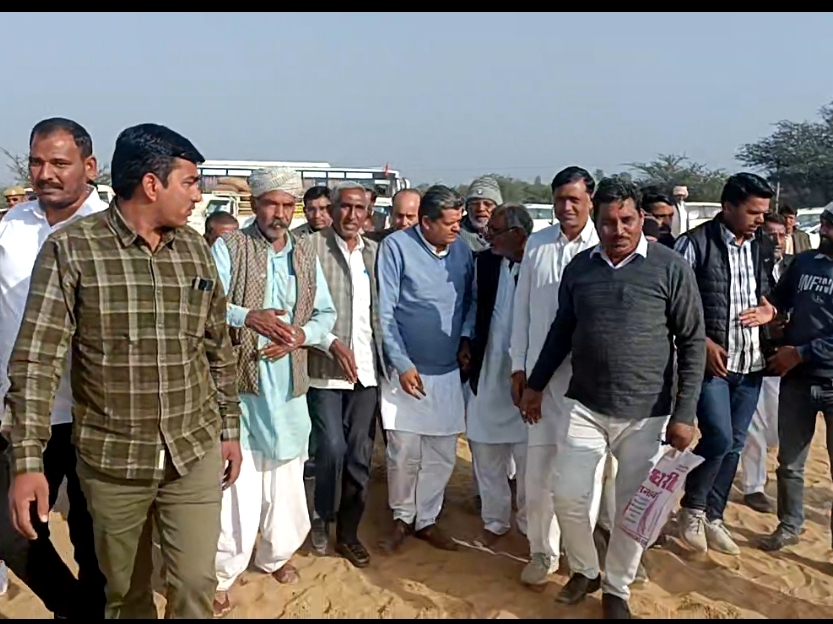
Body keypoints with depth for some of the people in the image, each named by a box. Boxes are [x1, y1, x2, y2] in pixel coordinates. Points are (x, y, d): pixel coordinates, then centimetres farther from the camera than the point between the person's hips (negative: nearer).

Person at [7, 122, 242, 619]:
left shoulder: (195, 248, 3)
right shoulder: (71, 248, -10)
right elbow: (36, 359, -12)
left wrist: (230, 428, 11)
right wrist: (29, 461, -17)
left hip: (195, 452, 2)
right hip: (112, 459, -2)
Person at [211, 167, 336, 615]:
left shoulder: (306, 255, 11)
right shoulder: (228, 247, -4)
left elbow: (326, 314, 12)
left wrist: (299, 335, -8)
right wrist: (249, 316, -31)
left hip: (289, 386, 5)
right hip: (238, 382, -5)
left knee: (285, 478, 15)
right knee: (237, 479, -5)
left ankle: (275, 554, 36)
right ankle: (222, 573, 11)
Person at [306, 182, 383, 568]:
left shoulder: (375, 252, 9)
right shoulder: (313, 246, -5)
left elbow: (382, 310, 12)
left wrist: (386, 359, 5)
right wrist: (331, 342, -16)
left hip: (366, 370, 4)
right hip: (325, 368, -4)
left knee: (360, 456, 7)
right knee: (332, 449, -7)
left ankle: (348, 532, 23)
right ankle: (321, 518, 20)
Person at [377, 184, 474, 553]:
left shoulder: (462, 249, 2)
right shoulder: (396, 247, -11)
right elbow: (384, 312, -11)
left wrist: (466, 336, -4)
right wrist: (402, 364, -12)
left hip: (448, 371, 4)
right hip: (408, 369, -4)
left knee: (442, 454, 9)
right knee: (405, 453, 1)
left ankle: (426, 519, 28)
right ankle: (402, 518, 24)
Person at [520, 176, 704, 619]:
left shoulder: (671, 268, -8)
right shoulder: (579, 267, 2)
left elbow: (693, 343, -6)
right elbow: (562, 330, 13)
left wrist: (684, 413, -10)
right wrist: (536, 384, 15)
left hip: (646, 414, -2)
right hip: (584, 407, 3)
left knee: (633, 510, 9)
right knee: (568, 497, 3)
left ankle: (616, 589, 32)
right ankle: (584, 570, 31)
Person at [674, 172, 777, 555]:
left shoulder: (764, 247, 8)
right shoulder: (695, 244, -8)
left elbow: (772, 295, 20)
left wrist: (769, 310, -3)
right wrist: (703, 343, -15)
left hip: (751, 362, 6)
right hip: (710, 360, -6)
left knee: (734, 444, 11)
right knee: (719, 437, -14)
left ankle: (712, 517, 26)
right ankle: (692, 508, 10)